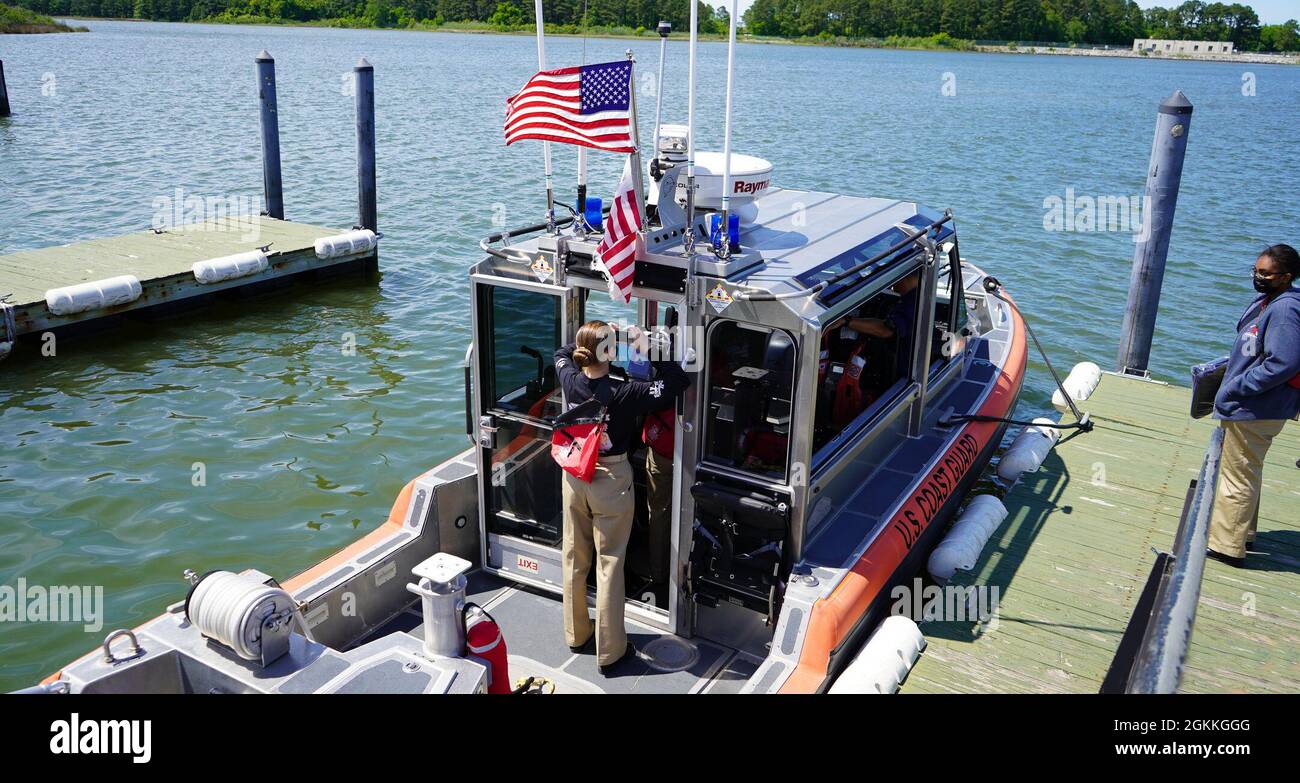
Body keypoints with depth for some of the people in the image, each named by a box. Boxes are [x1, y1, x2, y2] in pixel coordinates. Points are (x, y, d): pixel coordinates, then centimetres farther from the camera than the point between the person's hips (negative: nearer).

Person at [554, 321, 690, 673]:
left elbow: (562, 354, 15)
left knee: (575, 558, 18)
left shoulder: (570, 380, -10)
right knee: (609, 564, 5)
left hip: (574, 476, 5)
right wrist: (646, 347, -18)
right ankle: (610, 650, 15)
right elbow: (677, 381, -21)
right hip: (611, 482, -5)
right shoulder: (623, 393, -25)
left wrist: (590, 338, 8)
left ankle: (576, 634, 34)